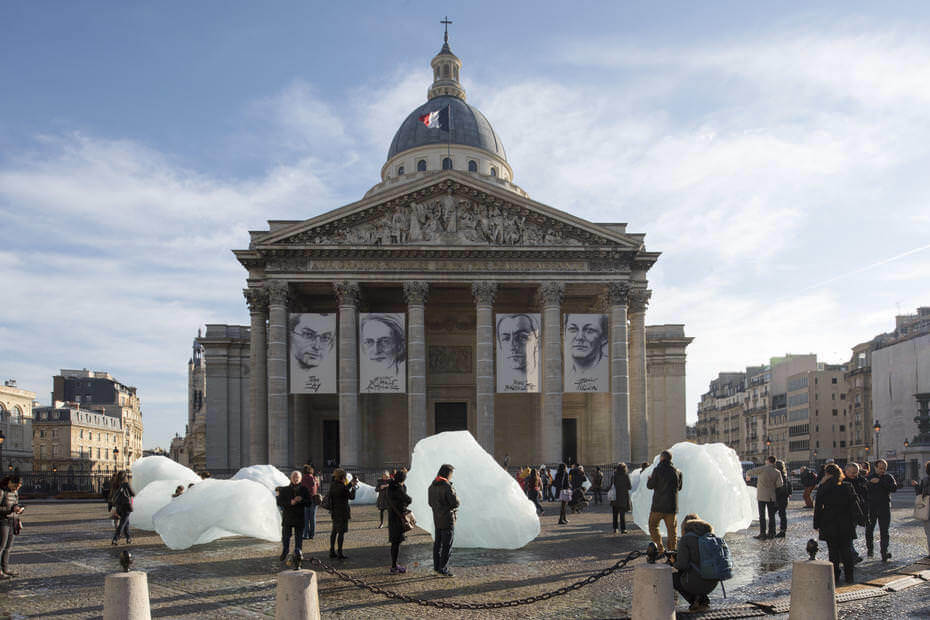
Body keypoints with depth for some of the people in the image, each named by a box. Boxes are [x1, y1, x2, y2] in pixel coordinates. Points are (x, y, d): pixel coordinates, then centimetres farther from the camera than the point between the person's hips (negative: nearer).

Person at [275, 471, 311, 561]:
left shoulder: (304, 489, 6)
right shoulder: (284, 490, 4)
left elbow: (309, 502, 3)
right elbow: (279, 502, -5)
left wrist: (301, 500, -16)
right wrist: (290, 503, -19)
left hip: (299, 518, 0)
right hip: (287, 517, 0)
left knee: (299, 537, 5)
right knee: (285, 536, 6)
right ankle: (284, 552, 23)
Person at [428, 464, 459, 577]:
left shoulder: (432, 486, 5)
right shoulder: (447, 487, -21)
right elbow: (456, 503, -19)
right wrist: (454, 493, -2)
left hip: (436, 519, 8)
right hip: (447, 519, -8)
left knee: (437, 543, 16)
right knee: (447, 545, -1)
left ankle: (436, 566, 23)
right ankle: (443, 568, 1)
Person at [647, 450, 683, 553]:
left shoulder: (658, 470, -10)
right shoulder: (677, 471, 3)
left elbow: (650, 486, -6)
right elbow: (679, 487, 14)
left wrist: (650, 478, 14)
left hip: (658, 506, -4)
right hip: (672, 506, 4)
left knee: (653, 526, 8)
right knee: (672, 529, 12)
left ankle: (659, 548, -2)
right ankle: (672, 550, 10)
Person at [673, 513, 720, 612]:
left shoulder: (686, 538, -8)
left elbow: (682, 564, -14)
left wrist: (675, 565, 10)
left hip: (696, 582, -6)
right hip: (713, 583, 6)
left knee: (673, 576, 26)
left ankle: (694, 600, 8)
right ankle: (703, 600, 14)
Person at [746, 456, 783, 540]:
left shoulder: (763, 469, -12)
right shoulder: (777, 472, -1)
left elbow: (750, 471, -5)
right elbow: (780, 484, -8)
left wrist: (748, 476, 18)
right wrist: (773, 485, 12)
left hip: (762, 496, -4)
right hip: (772, 496, 4)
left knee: (762, 515, 0)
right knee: (771, 515, 13)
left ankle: (762, 534, -2)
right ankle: (771, 533, 16)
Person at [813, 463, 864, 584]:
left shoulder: (823, 489, -8)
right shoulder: (848, 487, -1)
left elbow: (818, 508, -5)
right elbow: (854, 505, 1)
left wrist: (816, 524, 3)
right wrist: (860, 519, 8)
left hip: (829, 525, -2)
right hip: (846, 525, 2)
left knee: (833, 551, 6)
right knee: (846, 550, 10)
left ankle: (835, 577, 6)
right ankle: (849, 577, 10)